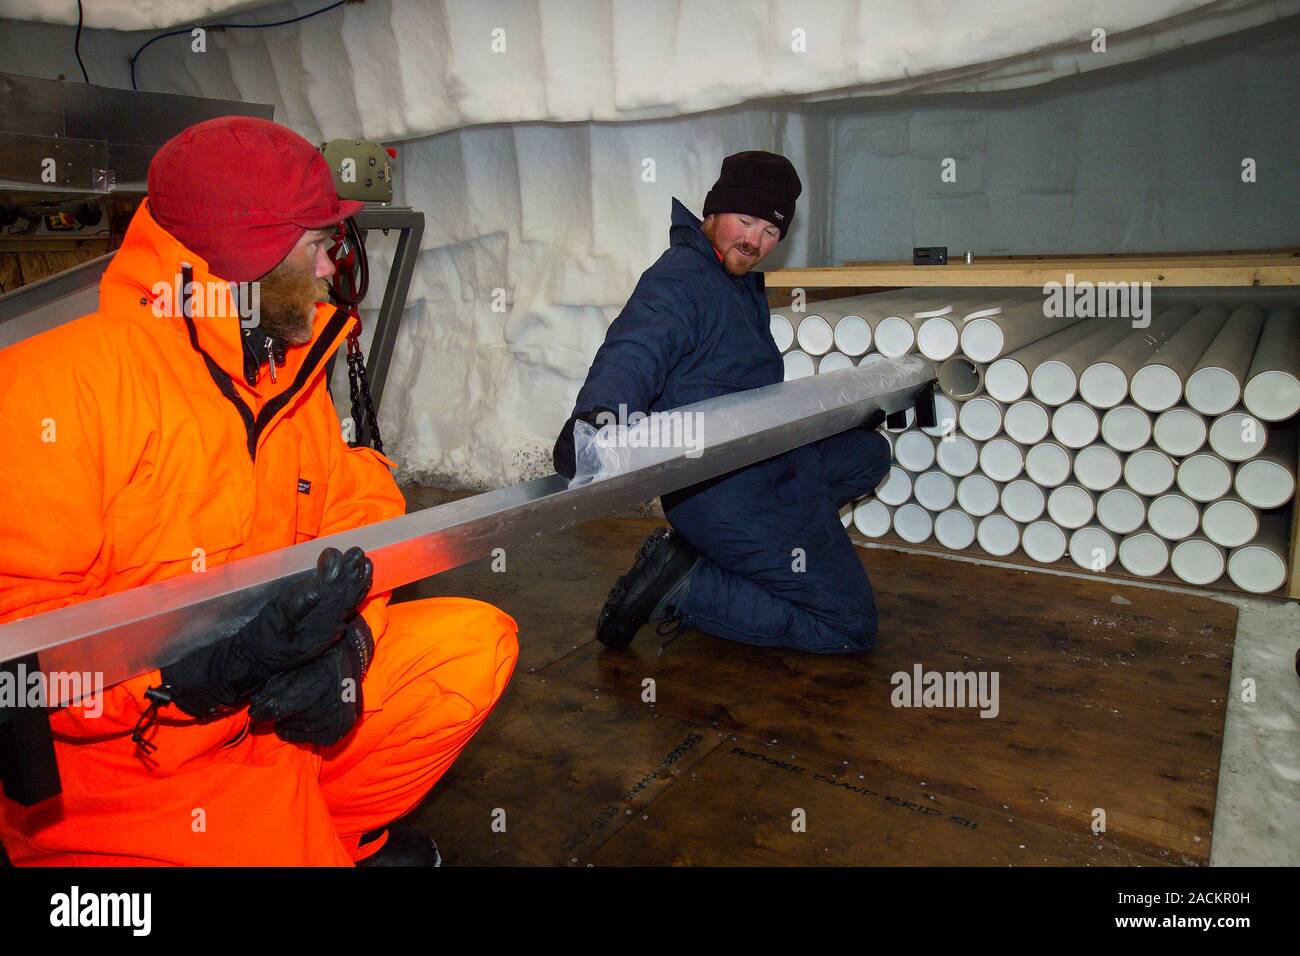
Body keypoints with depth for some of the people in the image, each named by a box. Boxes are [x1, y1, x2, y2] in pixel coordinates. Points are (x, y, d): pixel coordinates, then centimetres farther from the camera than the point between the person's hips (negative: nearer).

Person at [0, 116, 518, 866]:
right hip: (123, 762, -6)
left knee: (478, 641, -3)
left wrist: (343, 643, -14)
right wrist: (200, 674, -31)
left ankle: (308, 826, 6)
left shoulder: (294, 373, 6)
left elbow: (356, 515, 3)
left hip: (272, 716, 7)